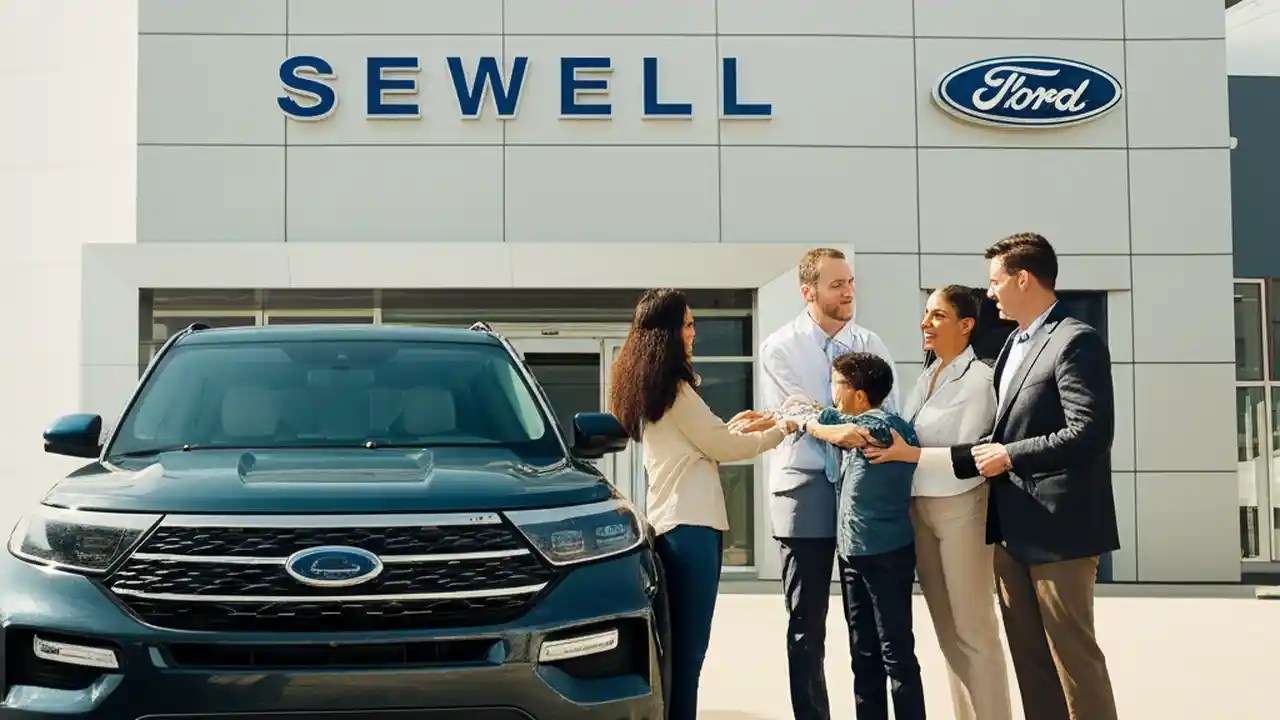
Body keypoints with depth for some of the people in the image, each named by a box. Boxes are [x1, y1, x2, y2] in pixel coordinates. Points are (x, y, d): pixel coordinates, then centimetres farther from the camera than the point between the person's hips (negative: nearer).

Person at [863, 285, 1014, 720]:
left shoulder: (978, 379, -12)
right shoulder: (927, 376, 11)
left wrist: (910, 453, -23)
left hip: (959, 508, -8)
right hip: (919, 508, 8)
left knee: (974, 627, -1)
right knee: (947, 629, 13)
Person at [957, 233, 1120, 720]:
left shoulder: (1076, 341, -12)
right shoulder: (1015, 344, 16)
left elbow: (1091, 433, -22)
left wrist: (1010, 457, -16)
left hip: (1059, 529, -9)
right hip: (1014, 529, 9)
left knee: (1073, 656, -2)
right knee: (1030, 660, 13)